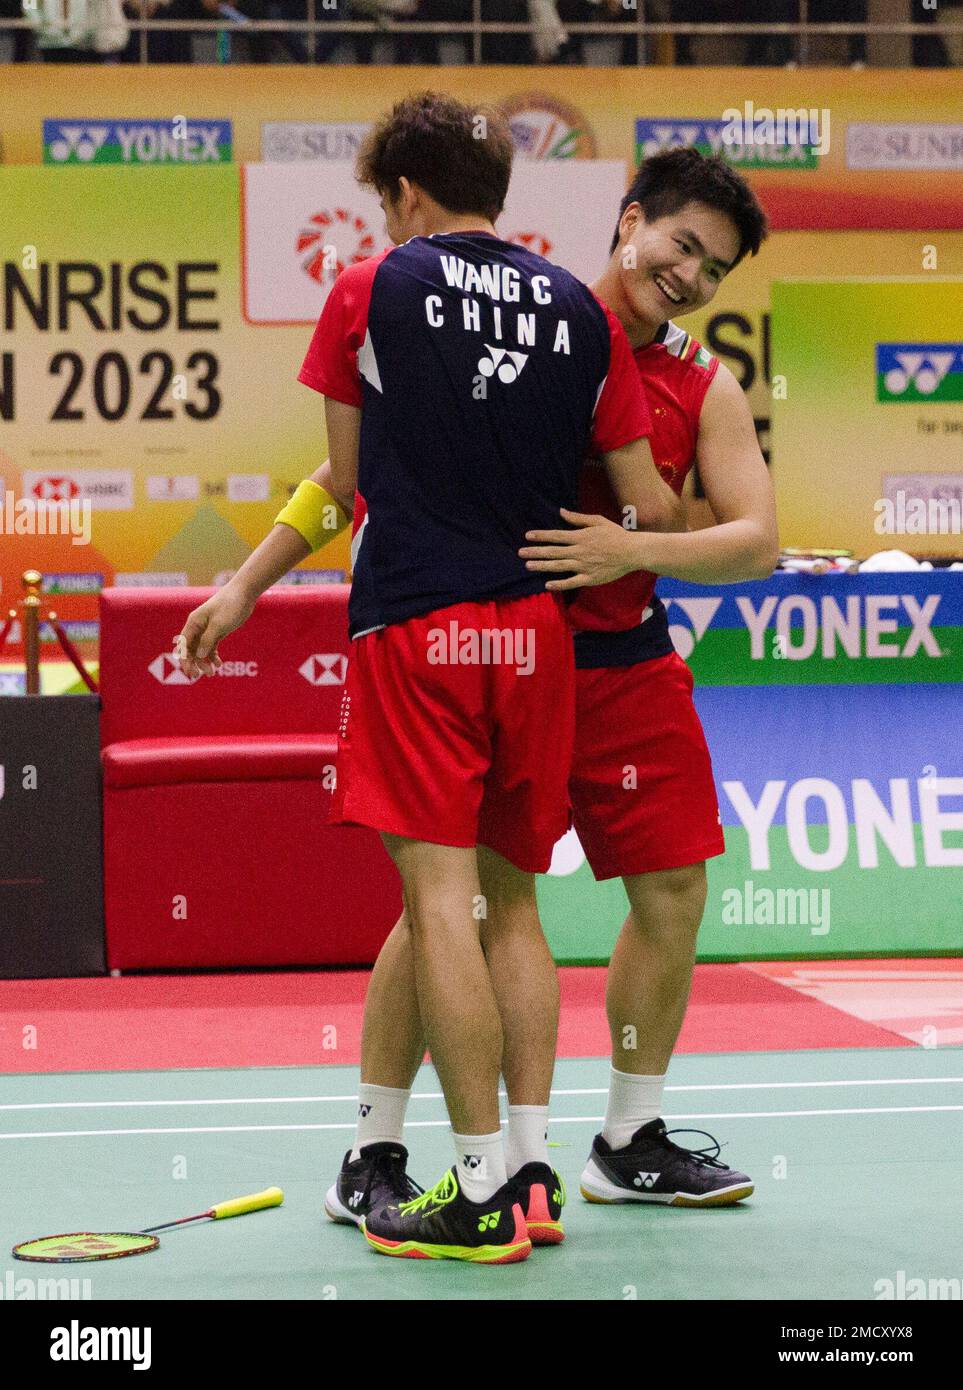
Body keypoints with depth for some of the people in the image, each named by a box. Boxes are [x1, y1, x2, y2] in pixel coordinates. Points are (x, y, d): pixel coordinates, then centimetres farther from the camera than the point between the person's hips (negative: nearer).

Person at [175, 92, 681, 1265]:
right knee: (512, 902, 13)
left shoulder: (371, 292, 2)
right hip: (538, 632, 4)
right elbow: (649, 507, 7)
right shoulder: (579, 311, 9)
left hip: (413, 624, -4)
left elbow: (347, 486, 9)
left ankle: (480, 1194, -9)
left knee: (441, 894, -6)